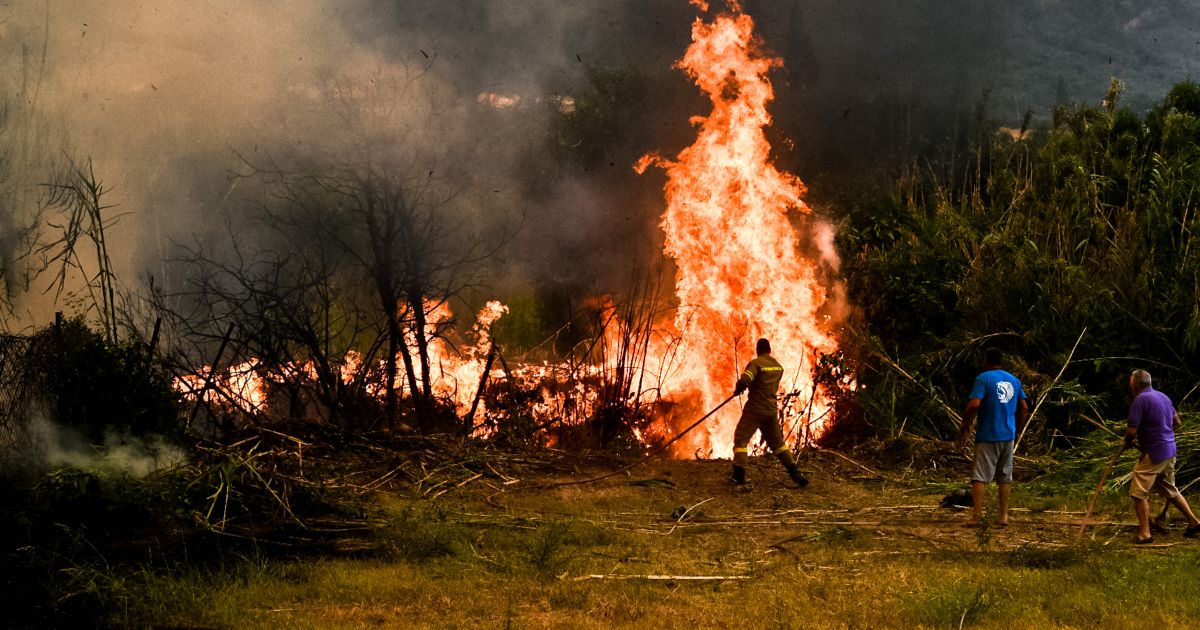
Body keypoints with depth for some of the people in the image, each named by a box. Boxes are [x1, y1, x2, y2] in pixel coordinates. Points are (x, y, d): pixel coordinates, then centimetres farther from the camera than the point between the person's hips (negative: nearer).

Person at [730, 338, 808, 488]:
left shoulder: (756, 363, -12)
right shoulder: (778, 366, 8)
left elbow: (744, 381, -25)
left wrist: (738, 390, -4)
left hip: (755, 409, -6)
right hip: (771, 410, 6)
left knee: (741, 440, -1)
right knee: (777, 441, 17)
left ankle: (739, 477, -10)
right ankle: (795, 474, 13)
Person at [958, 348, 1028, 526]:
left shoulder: (983, 378, -9)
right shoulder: (1014, 380, 11)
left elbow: (974, 404, -20)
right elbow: (1024, 408, 15)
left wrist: (965, 425, -8)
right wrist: (1017, 427, 27)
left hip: (987, 436, -6)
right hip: (1008, 436, 6)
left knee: (979, 476, -5)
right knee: (1005, 477, 12)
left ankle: (977, 515, -13)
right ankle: (1004, 516, 12)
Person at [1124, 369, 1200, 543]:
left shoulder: (1140, 400, -16)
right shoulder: (1163, 397, 11)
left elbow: (1132, 431, -20)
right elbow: (1176, 422, 20)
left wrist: (1127, 442, 0)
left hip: (1153, 453, -9)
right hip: (1170, 450, 9)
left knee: (1139, 493, -3)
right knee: (1170, 490, 23)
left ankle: (1144, 533, -5)